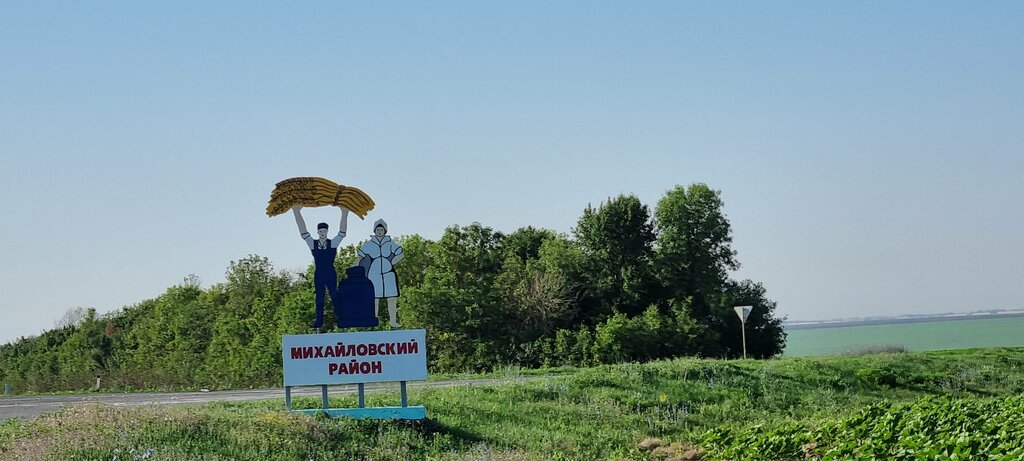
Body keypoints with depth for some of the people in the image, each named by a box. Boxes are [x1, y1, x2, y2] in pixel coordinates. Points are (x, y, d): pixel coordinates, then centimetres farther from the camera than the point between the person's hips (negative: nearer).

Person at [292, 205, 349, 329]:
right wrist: (297, 213, -10)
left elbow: (342, 232, -7)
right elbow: (303, 232, -1)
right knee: (319, 297, 4)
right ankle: (319, 321, 4)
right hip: (318, 275, 2)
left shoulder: (333, 243, 2)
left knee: (334, 296, -4)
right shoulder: (313, 244, 5)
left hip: (331, 274, -2)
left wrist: (344, 214, -19)